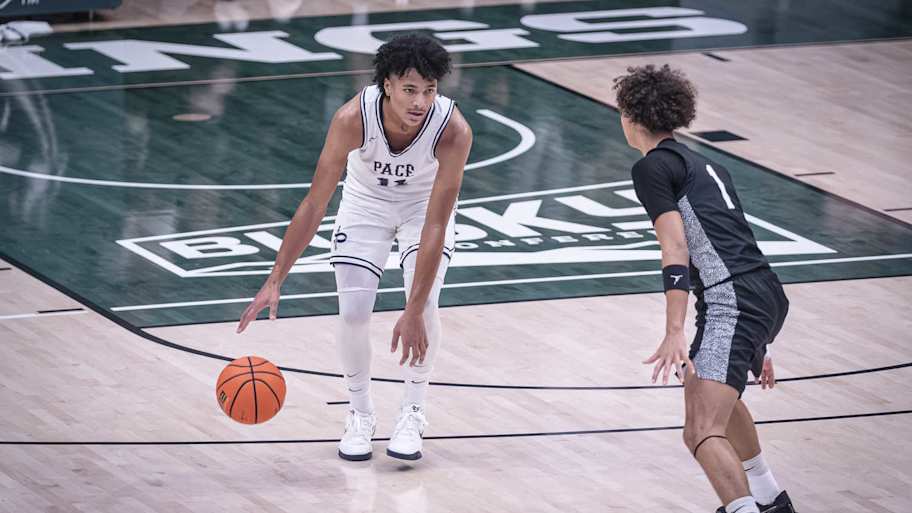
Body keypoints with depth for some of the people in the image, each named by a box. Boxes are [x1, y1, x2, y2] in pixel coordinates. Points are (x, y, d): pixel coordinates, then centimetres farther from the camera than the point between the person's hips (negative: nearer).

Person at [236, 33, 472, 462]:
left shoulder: (453, 130, -37)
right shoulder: (354, 118, -36)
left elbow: (435, 226, -35)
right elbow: (314, 203, -29)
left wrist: (414, 312, -37)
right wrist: (275, 281, -31)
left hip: (424, 206, -1)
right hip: (365, 202, 1)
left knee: (425, 308, -21)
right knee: (352, 313, -12)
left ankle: (412, 415, 1)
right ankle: (360, 415, 13)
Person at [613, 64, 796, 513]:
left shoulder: (652, 167, 0)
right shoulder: (705, 165, 26)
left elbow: (676, 249, -13)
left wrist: (674, 334, -22)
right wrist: (756, 347, 37)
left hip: (730, 303, -9)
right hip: (770, 297, 10)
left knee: (703, 433, -22)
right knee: (705, 389, 37)